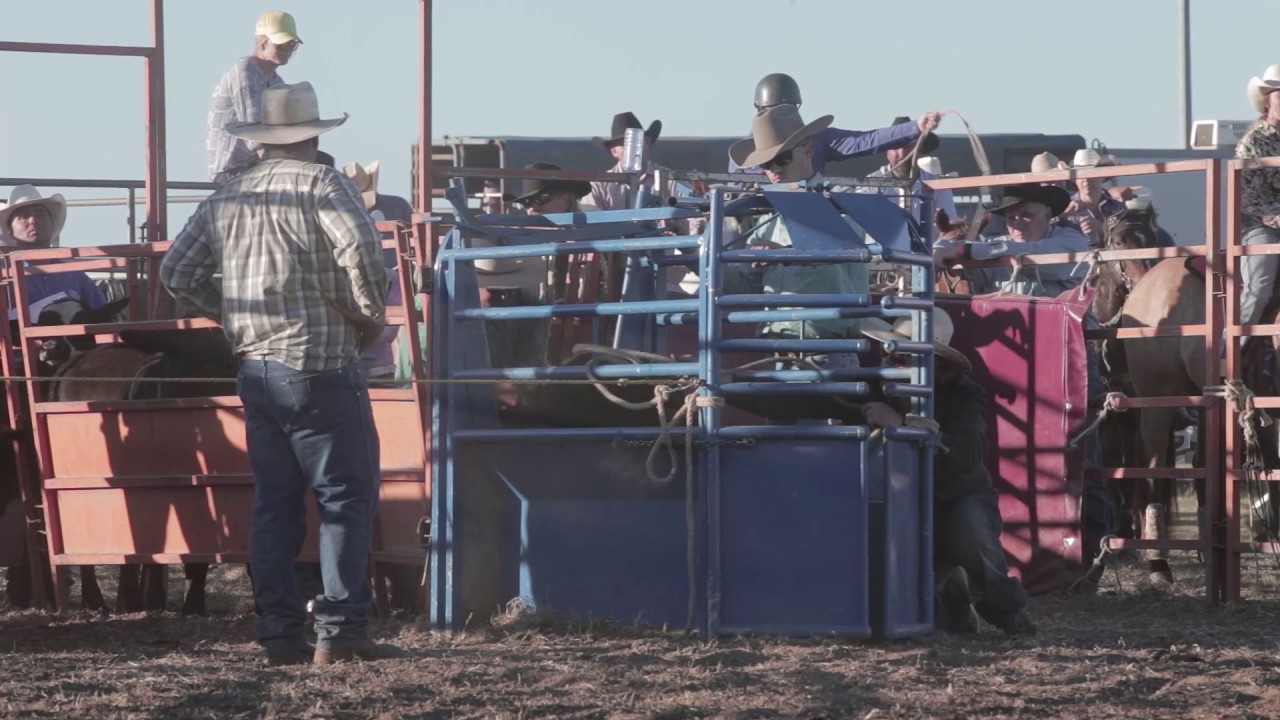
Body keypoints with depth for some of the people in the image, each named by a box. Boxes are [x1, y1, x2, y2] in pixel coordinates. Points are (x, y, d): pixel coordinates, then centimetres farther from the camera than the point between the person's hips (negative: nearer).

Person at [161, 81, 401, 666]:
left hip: (255, 370, 6)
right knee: (346, 497, -2)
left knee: (274, 503, 11)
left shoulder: (227, 197, 10)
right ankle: (339, 632, -9)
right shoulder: (322, 185, -8)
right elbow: (362, 255, -21)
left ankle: (280, 634, 10)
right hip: (319, 369, -6)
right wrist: (371, 316, -5)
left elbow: (178, 273, 12)